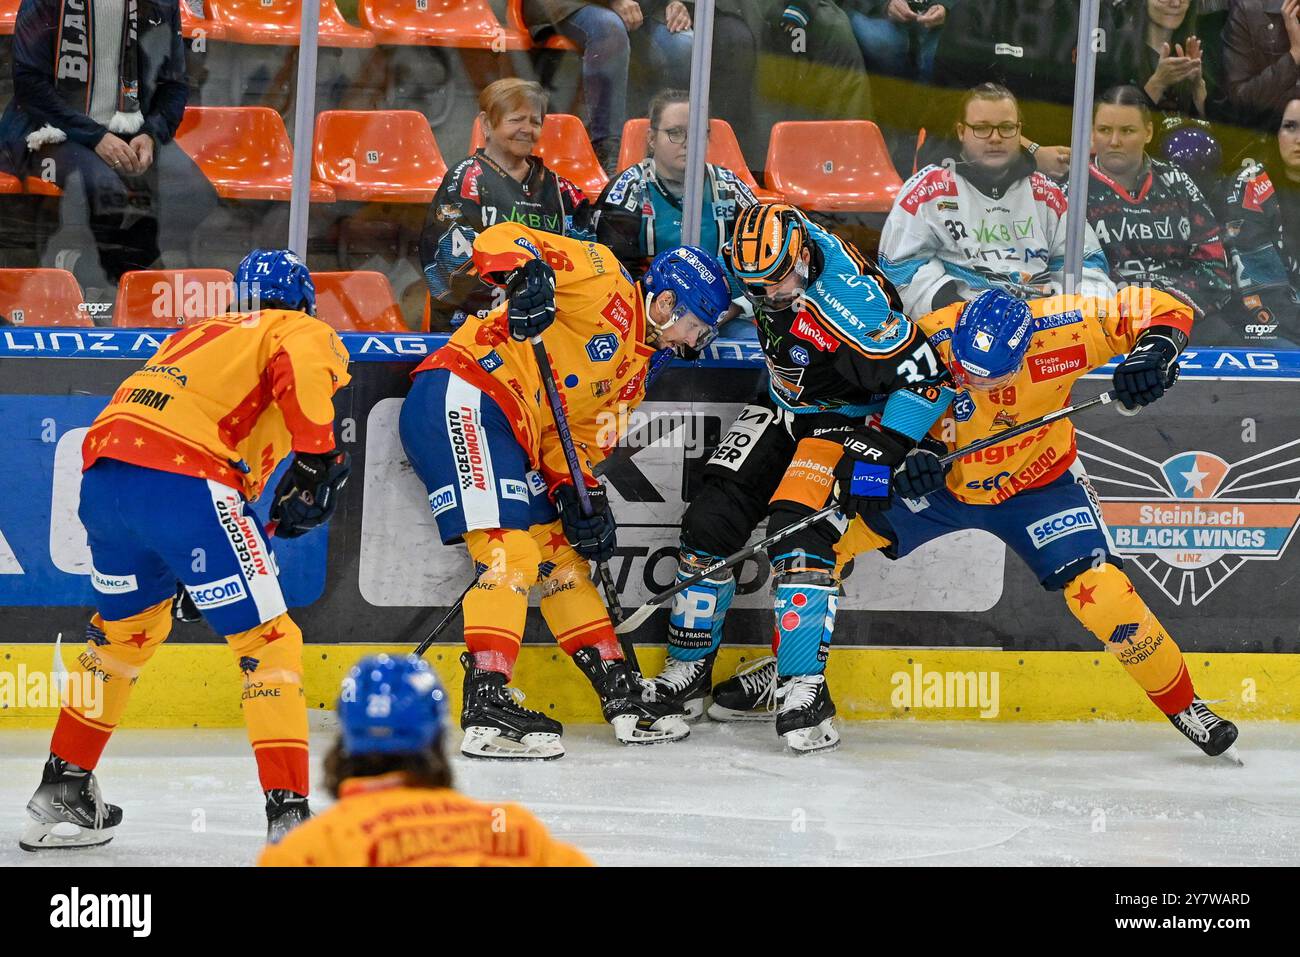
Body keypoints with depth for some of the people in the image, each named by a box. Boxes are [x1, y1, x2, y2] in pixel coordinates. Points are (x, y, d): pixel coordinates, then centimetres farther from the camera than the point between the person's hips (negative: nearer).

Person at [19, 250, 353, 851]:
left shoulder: (200, 334, 34)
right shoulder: (304, 332, 14)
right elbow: (302, 371, -12)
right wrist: (317, 456, -8)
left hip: (102, 473, 7)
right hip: (184, 482, -7)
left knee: (125, 627, 28)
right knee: (267, 641, -1)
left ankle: (62, 790, 34)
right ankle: (287, 813, -11)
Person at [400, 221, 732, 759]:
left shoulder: (636, 366, 19)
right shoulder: (605, 286, -7)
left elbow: (582, 431, 16)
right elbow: (501, 241, -16)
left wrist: (578, 491, -3)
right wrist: (527, 273, -38)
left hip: (513, 437, 10)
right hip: (459, 399, -10)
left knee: (562, 555, 13)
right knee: (512, 550, -18)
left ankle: (621, 698, 21)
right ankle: (486, 710, -21)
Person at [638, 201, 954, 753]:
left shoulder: (852, 302, -35)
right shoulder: (768, 252, -15)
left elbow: (926, 377, -30)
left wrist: (877, 454, -29)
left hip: (842, 417, -7)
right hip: (782, 405, 7)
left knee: (798, 533, -25)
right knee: (710, 521, 0)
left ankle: (803, 690, -21)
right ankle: (686, 673, 12)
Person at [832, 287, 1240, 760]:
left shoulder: (1058, 330, -31)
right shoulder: (927, 342, -28)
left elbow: (1164, 309, -22)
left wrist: (1154, 352, -41)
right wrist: (917, 449, -30)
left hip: (1036, 485, -2)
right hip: (942, 479, 2)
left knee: (1101, 593, -16)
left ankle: (1183, 705, 5)